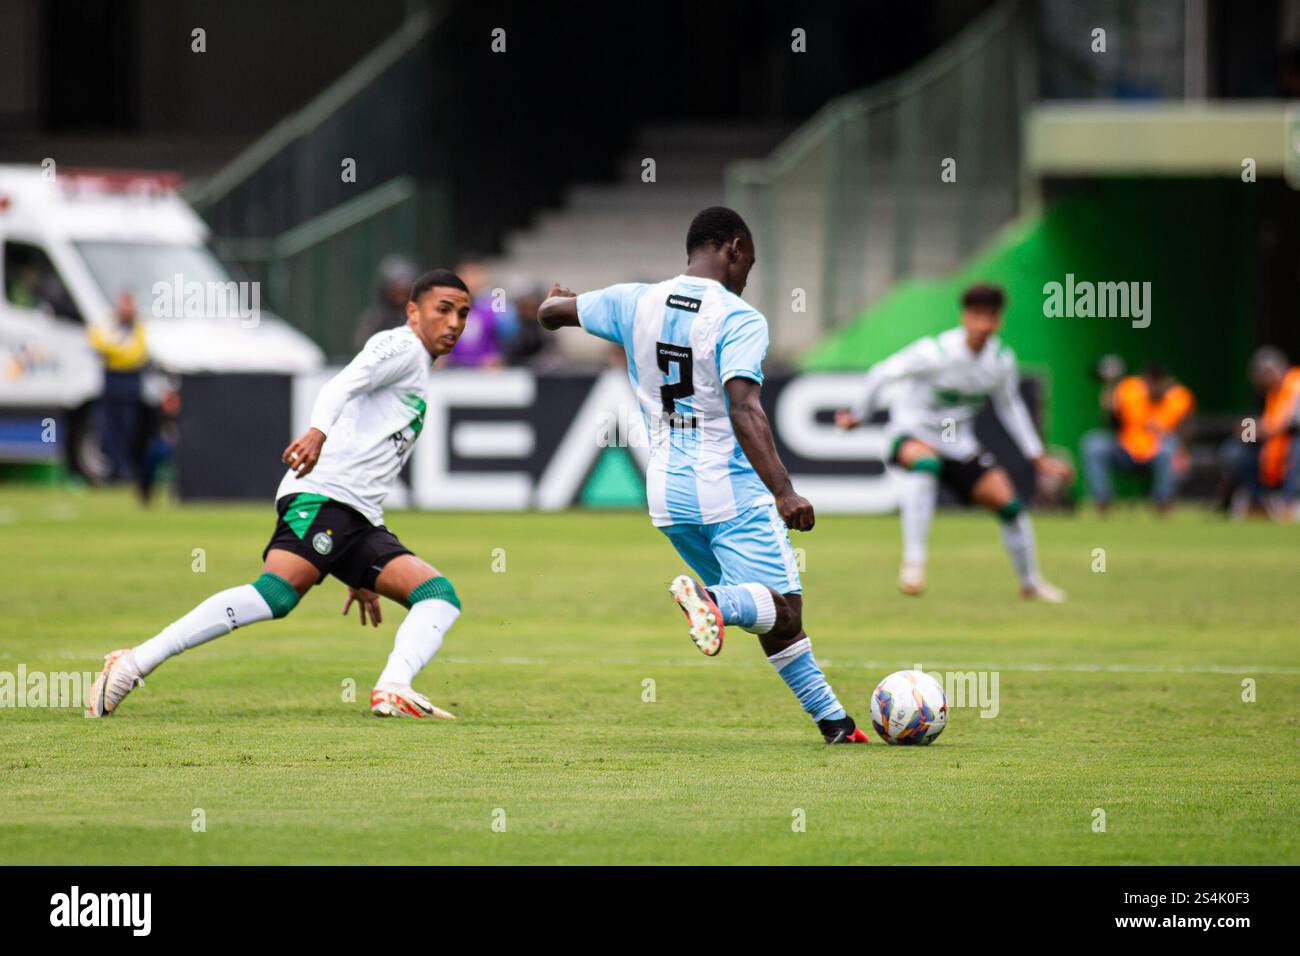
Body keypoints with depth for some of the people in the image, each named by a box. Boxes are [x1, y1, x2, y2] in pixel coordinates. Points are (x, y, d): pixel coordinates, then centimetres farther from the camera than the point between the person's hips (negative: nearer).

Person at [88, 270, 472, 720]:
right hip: (323, 495, -9)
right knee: (277, 594, -27)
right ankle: (135, 662, -28)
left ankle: (392, 691, -28)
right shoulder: (401, 346, 6)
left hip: (362, 521, 9)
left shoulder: (419, 379, 32)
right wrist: (318, 431, -39)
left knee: (441, 596, -6)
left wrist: (362, 576, 33)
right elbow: (344, 384, -17)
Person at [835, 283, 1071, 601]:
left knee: (1007, 500, -2)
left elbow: (1010, 407, 13)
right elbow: (881, 374, -10)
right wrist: (857, 416, 3)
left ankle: (1030, 583, 22)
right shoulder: (935, 353, -25)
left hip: (958, 441, 6)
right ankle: (913, 562, -42)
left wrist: (1038, 458, 16)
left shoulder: (1001, 360, -7)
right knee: (924, 463, -41)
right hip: (914, 431, -6)